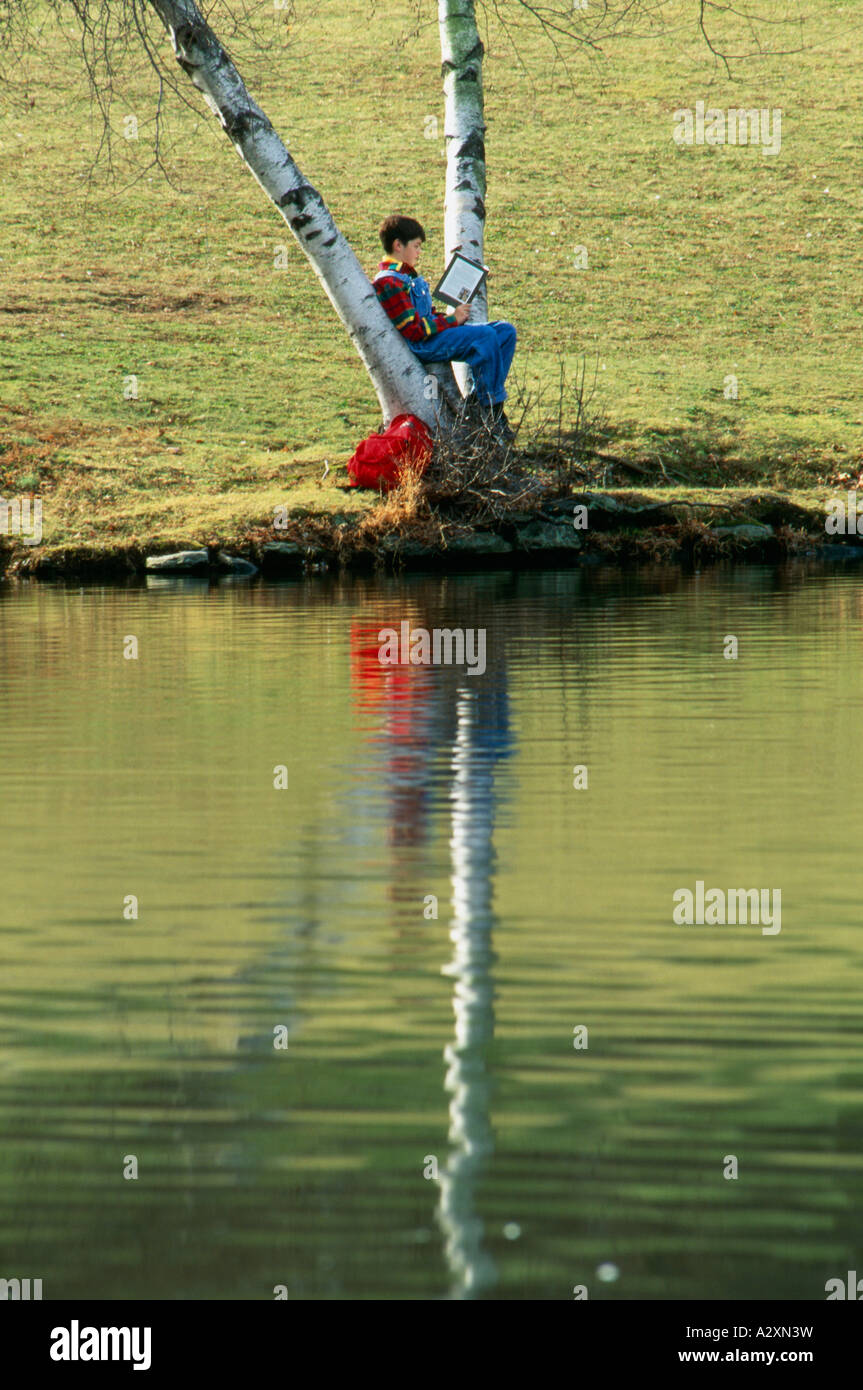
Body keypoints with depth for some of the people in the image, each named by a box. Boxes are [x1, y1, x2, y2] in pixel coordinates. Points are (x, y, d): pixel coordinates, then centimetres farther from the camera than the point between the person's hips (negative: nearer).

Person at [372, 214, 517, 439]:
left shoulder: (407, 276, 19)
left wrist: (453, 317, 5)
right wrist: (451, 320, -13)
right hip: (421, 346, -10)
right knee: (485, 336, -28)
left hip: (436, 333, 10)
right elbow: (414, 330, -20)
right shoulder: (389, 283, -15)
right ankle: (493, 410, -22)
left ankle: (478, 395, -1)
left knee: (505, 332, 2)